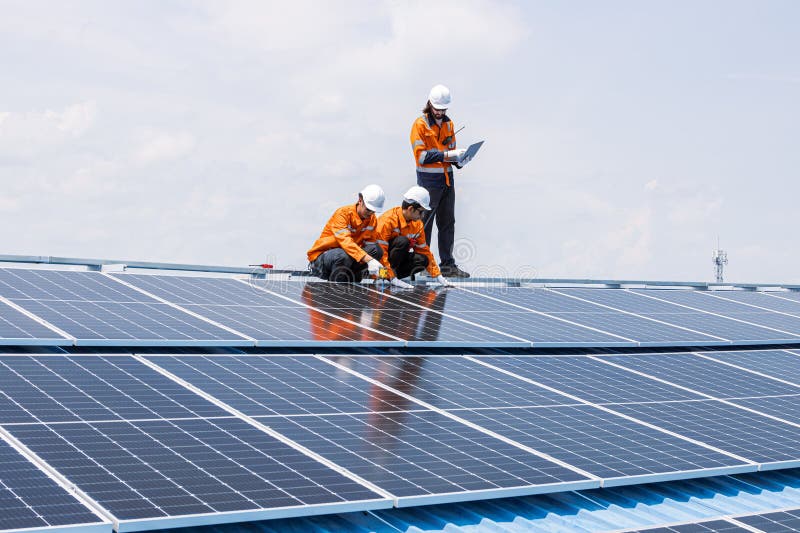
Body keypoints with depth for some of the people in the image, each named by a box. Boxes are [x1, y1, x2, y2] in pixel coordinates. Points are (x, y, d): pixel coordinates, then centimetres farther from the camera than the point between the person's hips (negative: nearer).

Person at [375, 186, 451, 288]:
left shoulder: (417, 224, 1)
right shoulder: (388, 220, -22)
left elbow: (423, 249, 10)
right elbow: (380, 250, -25)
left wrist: (438, 275, 6)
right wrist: (392, 278, -30)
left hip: (398, 259, 7)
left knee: (422, 260, -18)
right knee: (403, 241, -31)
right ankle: (391, 275, -23)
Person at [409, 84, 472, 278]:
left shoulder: (448, 124, 14)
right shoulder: (420, 124, -7)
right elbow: (421, 156, -14)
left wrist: (458, 159, 0)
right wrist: (446, 155, -21)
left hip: (447, 178, 7)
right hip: (429, 180, -7)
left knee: (447, 223, 8)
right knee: (425, 224, -3)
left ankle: (448, 264, 13)